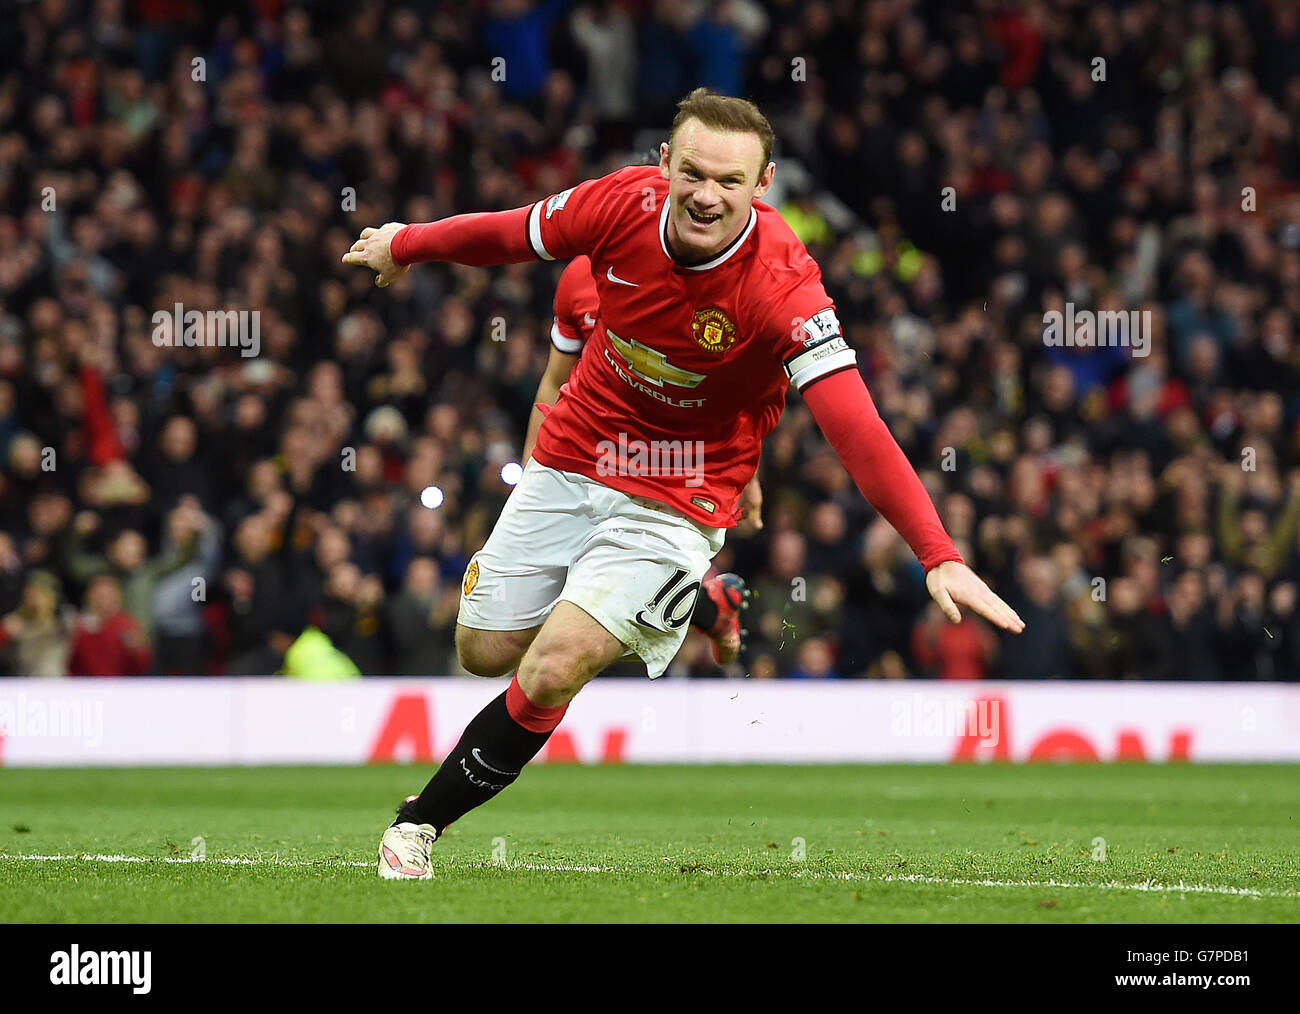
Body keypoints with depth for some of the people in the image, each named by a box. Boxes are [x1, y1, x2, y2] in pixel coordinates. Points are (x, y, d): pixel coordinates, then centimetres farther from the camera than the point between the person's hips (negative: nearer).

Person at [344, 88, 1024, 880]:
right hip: (571, 464, 5)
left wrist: (940, 555, -46)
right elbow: (508, 235, 3)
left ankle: (420, 822, 2)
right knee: (484, 652, 16)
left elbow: (857, 429, -36)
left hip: (675, 503, -5)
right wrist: (405, 245, 21)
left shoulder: (783, 287, -30)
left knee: (551, 673, -19)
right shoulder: (623, 205, -18)